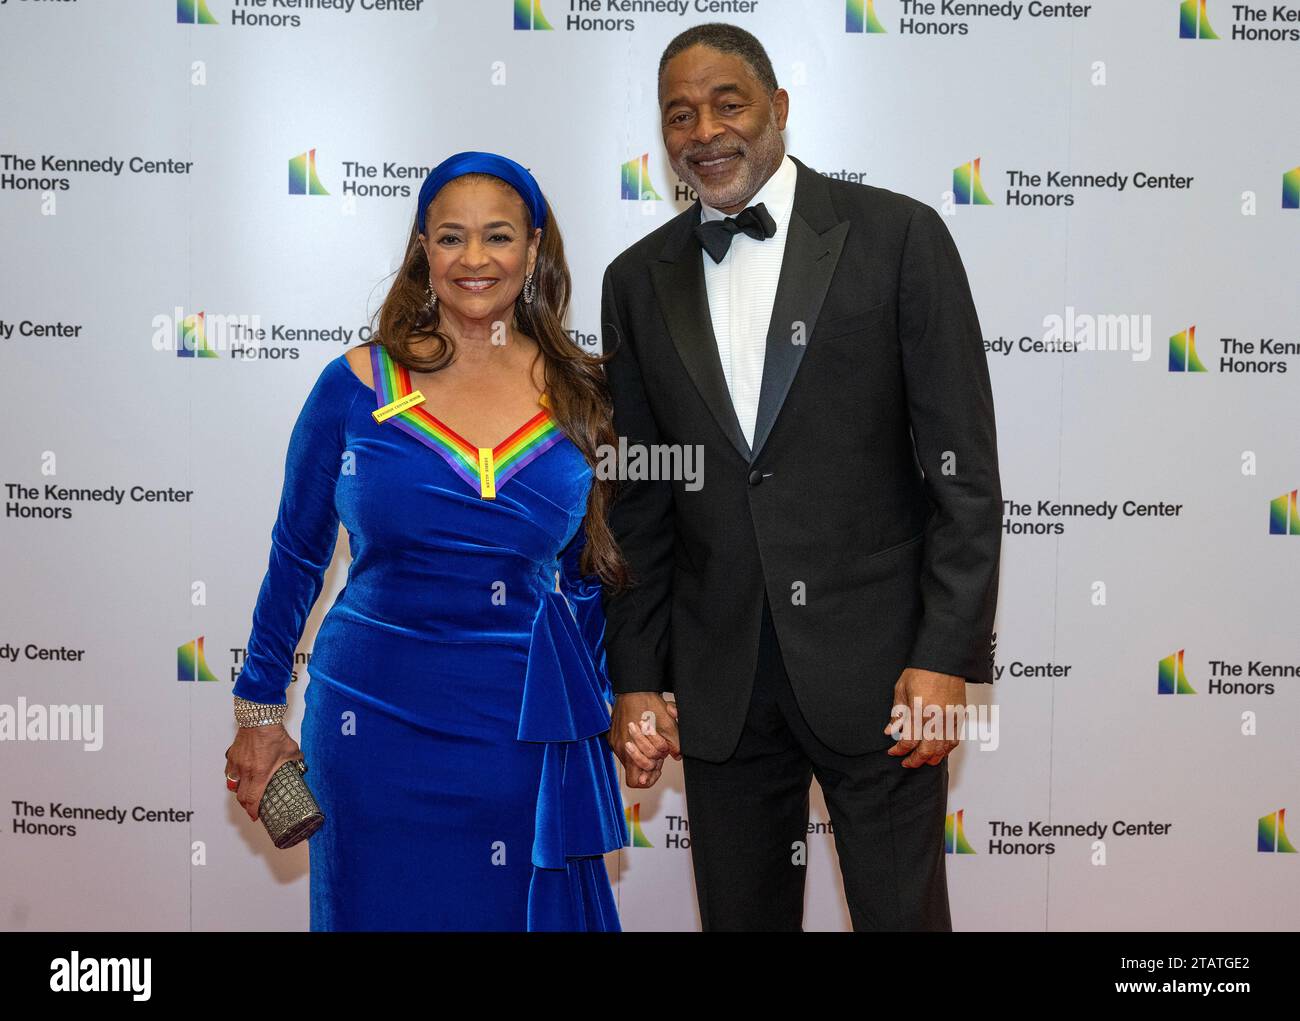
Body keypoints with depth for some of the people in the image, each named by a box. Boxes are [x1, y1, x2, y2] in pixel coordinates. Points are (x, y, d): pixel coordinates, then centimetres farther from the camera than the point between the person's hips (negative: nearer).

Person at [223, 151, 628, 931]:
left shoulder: (582, 396, 1)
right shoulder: (357, 386, -4)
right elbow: (297, 558, 5)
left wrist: (603, 709, 13)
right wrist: (259, 713, 8)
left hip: (528, 736, 2)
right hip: (377, 725, -1)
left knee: (532, 912, 12)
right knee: (384, 912, 11)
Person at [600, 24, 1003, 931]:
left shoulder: (898, 236, -4)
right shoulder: (638, 281, 7)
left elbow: (964, 467, -6)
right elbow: (637, 500, 9)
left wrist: (948, 655, -11)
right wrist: (634, 677, 6)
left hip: (875, 662, -3)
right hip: (718, 681, 3)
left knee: (903, 912, 7)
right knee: (740, 916, 14)